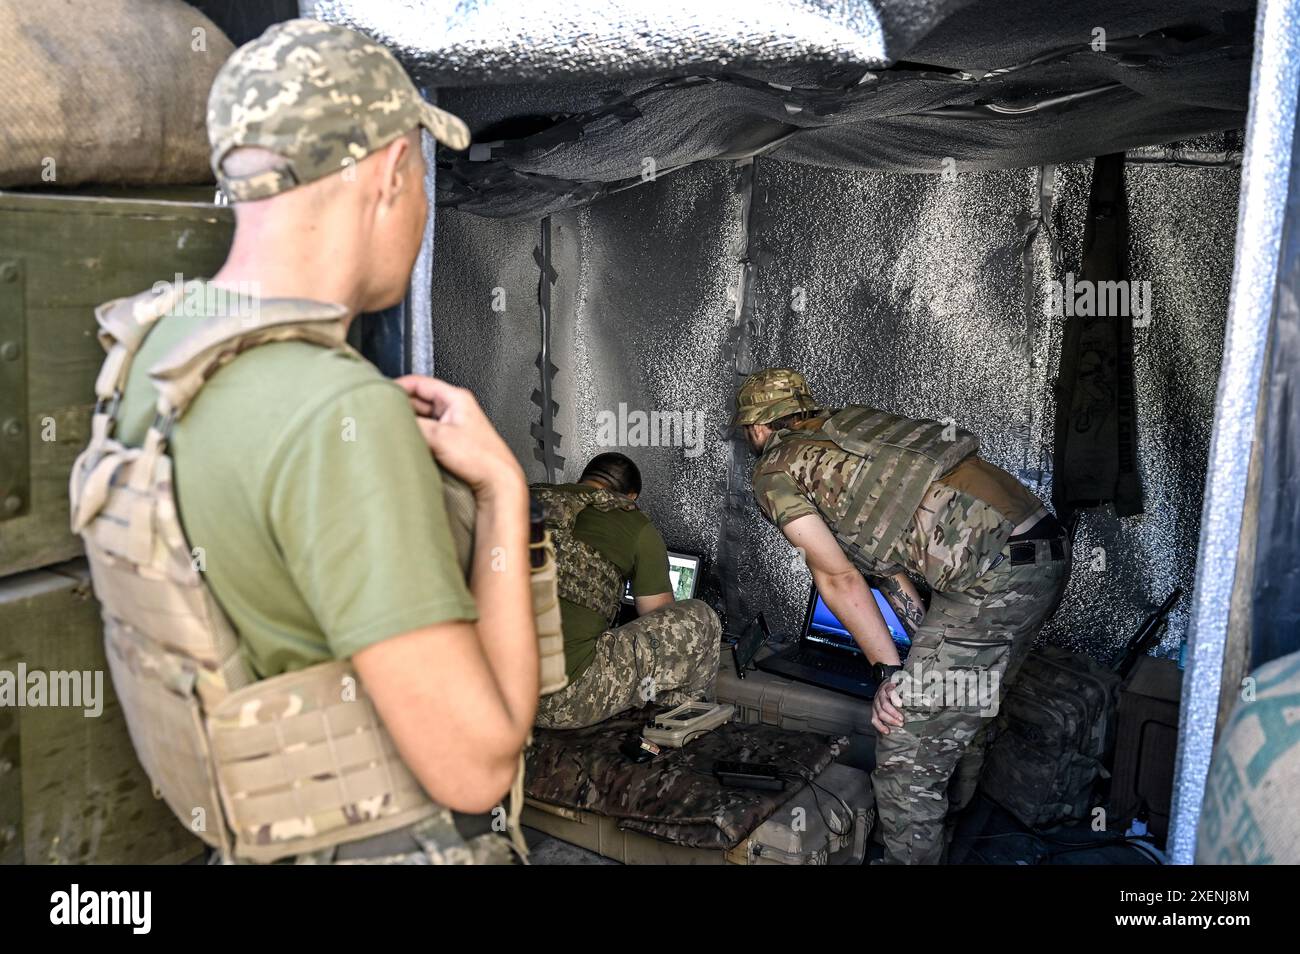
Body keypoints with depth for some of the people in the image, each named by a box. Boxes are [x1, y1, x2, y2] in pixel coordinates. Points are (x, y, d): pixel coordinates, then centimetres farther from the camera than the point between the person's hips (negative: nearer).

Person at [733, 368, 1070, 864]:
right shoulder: (847, 431, 25)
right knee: (962, 711, 28)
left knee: (907, 748, 0)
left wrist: (889, 671, 2)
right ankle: (949, 835, 48)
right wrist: (928, 643, 28)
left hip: (997, 574, -9)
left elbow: (839, 580, -3)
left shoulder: (774, 470, 2)